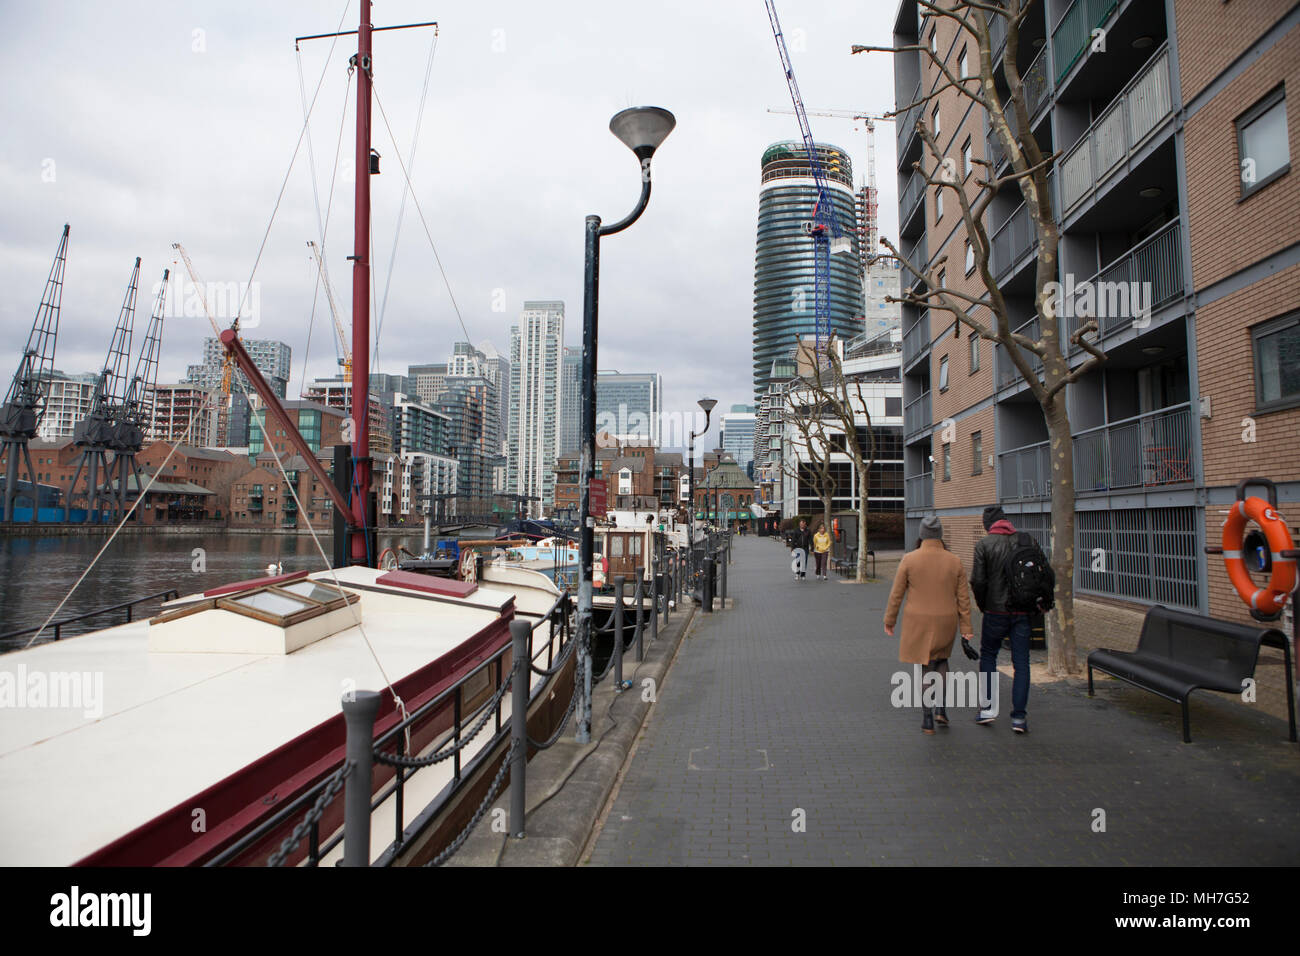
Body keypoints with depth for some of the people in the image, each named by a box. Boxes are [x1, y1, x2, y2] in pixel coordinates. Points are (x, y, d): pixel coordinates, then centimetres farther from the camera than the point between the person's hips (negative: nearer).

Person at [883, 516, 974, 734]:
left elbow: (896, 593, -5)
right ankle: (941, 708, 14)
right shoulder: (954, 561, -3)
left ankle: (927, 721, 10)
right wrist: (966, 627, 5)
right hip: (946, 623, 2)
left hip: (918, 622, -2)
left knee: (926, 668, 9)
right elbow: (963, 598, -1)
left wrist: (889, 620, 5)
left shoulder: (909, 559, -9)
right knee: (941, 661, 25)